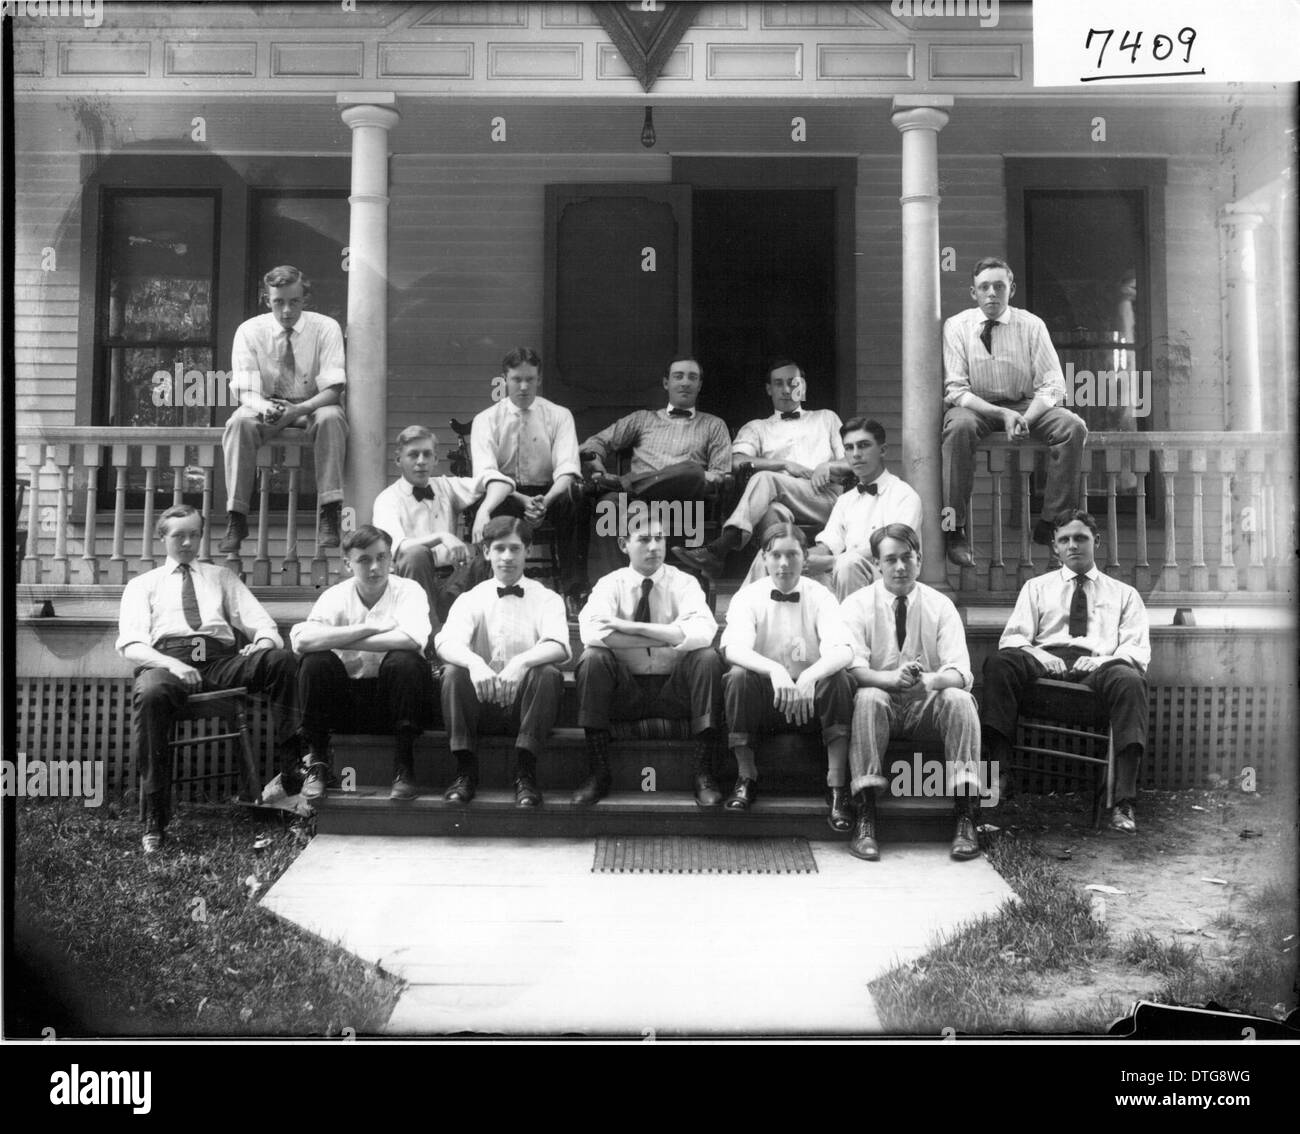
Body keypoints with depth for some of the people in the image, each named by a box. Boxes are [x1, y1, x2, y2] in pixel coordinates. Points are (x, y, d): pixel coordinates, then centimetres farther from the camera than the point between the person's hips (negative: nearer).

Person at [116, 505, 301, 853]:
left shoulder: (222, 577, 30)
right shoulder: (142, 585, 23)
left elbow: (260, 621, 18)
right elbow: (131, 645, 7)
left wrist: (265, 640, -9)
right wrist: (171, 664, -15)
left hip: (222, 660, 2)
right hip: (167, 661, -2)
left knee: (281, 659, -29)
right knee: (149, 693, -39)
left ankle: (293, 767, -32)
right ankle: (154, 821, -33)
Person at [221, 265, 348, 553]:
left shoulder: (325, 328, -7)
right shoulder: (249, 331, -4)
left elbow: (333, 390, -14)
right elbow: (246, 392, -9)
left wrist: (297, 410, -33)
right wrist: (265, 407, -34)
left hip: (313, 407, -1)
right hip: (266, 406, 1)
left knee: (331, 418, -35)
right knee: (239, 423, -32)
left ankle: (329, 517, -36)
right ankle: (235, 521, -30)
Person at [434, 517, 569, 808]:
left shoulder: (546, 598, 4)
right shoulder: (471, 599, 7)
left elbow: (558, 646, -16)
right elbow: (446, 642, -13)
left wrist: (521, 662, -37)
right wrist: (474, 663, -36)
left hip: (524, 700, -1)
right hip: (482, 699, 1)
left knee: (549, 674, -30)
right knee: (453, 672, -26)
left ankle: (525, 773, -21)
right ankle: (465, 771, -16)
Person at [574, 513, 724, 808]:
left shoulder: (683, 583, -1)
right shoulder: (610, 584, 0)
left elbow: (703, 632, -21)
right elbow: (591, 631, -22)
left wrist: (636, 628, -25)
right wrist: (668, 637, -23)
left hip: (674, 690, 0)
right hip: (625, 691, 0)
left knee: (708, 658, -26)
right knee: (593, 658, -26)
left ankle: (704, 774, -20)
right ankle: (598, 774, -20)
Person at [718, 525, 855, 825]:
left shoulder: (821, 597, -1)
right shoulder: (748, 597, -2)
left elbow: (842, 650, -18)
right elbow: (734, 648, -21)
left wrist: (809, 676, -38)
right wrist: (775, 670, -40)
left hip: (810, 698, 0)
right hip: (765, 697, 0)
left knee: (838, 678, -29)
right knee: (739, 676, -29)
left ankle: (836, 787, -20)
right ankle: (746, 778, -14)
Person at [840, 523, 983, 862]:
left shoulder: (940, 605, 3)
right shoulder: (857, 605, -1)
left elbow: (961, 671, -10)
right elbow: (853, 668, -15)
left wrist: (929, 680, -34)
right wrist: (892, 677, -36)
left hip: (927, 705, 1)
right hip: (882, 706, -1)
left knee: (960, 699, -29)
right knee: (868, 698, -34)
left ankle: (966, 817, -26)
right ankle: (865, 819, -34)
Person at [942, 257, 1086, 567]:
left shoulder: (1031, 325, -1)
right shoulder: (957, 327, -4)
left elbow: (1053, 385, -3)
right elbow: (955, 390, -10)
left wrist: (1025, 419, -23)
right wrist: (1002, 414, -25)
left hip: (1027, 406, 2)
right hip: (976, 406, -2)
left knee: (1073, 427, -24)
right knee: (959, 427, -36)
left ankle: (1051, 524, -16)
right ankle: (955, 530, -31)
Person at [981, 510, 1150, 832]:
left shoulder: (1124, 594, 24)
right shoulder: (1036, 587, 26)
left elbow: (1138, 651, 10)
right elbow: (1013, 637, 13)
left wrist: (1102, 661, -12)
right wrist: (1038, 655, -11)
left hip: (1097, 668, -1)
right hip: (1043, 664, 1)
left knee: (1129, 679, -37)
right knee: (1000, 662, -32)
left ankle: (1124, 802, -39)